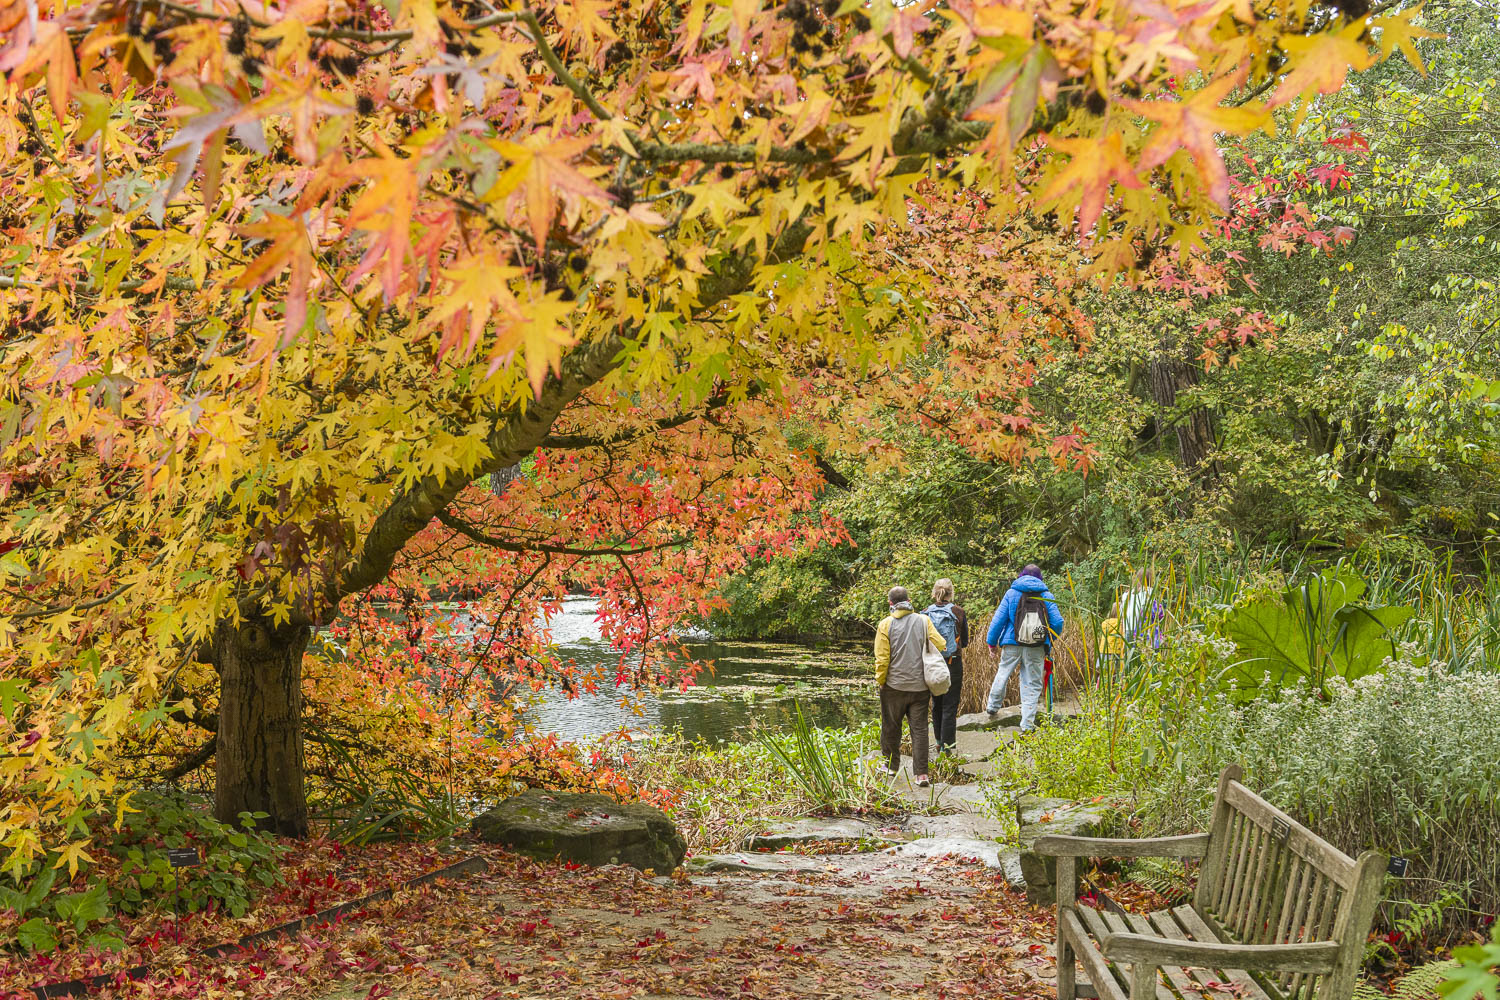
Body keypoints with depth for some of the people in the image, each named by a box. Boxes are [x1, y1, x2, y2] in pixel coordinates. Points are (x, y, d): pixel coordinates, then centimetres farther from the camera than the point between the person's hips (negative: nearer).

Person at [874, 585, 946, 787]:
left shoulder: (886, 625, -6)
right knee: (919, 729, 4)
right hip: (920, 685, 2)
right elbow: (940, 644, -4)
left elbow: (882, 658, -9)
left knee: (891, 727, 15)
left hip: (894, 685, -1)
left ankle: (891, 765, 28)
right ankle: (921, 773, -1)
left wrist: (880, 680, 5)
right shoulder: (924, 621, -1)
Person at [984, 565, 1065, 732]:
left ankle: (992, 707, 35)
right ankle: (1027, 724, 2)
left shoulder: (1011, 593, 4)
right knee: (1032, 684, 5)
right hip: (1037, 648, 0)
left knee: (1003, 674, 20)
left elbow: (999, 619, 1)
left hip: (1012, 644, 0)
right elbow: (1057, 622, 2)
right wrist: (1050, 639, 21)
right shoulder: (1047, 595, 4)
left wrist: (991, 641, 10)